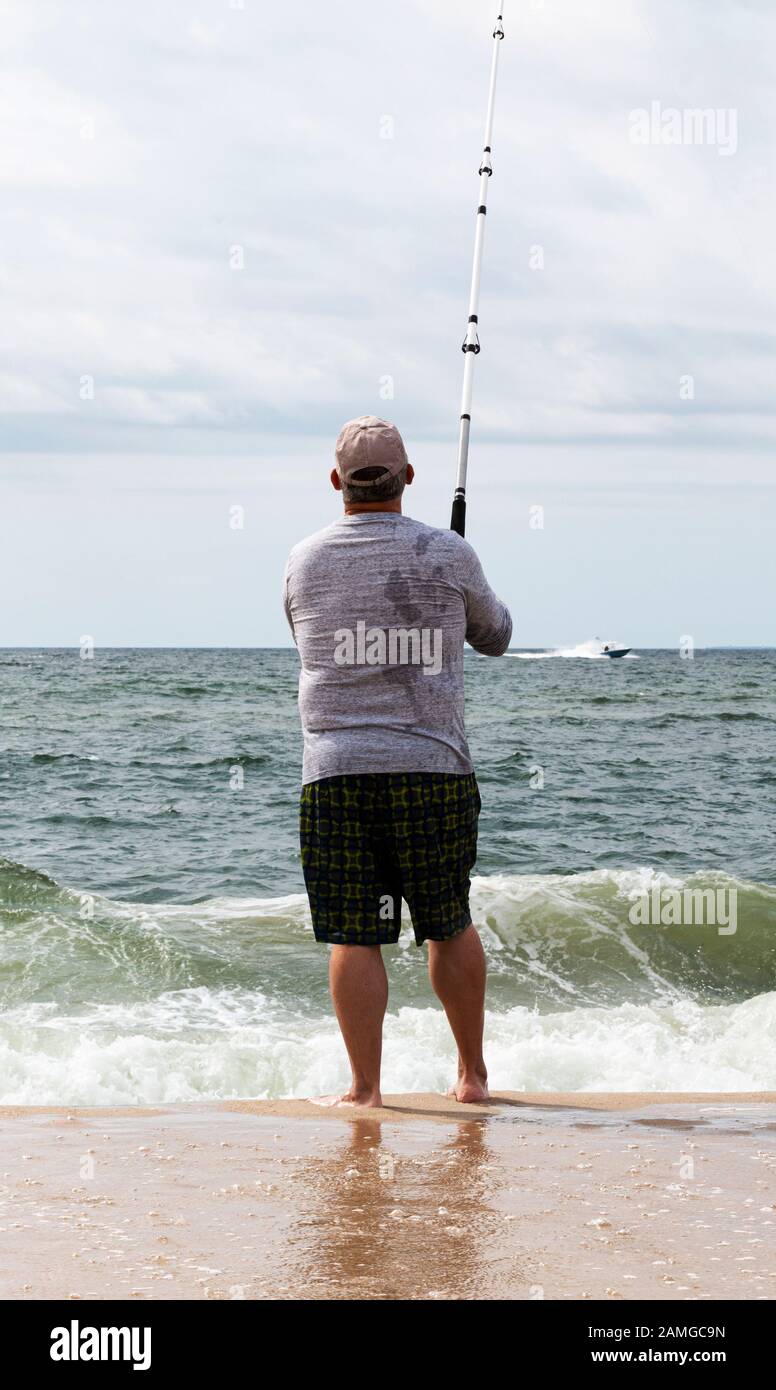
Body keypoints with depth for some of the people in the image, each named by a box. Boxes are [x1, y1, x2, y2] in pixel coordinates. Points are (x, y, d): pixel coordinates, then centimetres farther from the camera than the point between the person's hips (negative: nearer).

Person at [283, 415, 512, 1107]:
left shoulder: (304, 562, 4)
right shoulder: (448, 556, 0)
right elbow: (496, 635, 16)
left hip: (335, 771, 0)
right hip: (433, 767, 0)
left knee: (353, 936, 2)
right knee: (450, 925, 13)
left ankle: (365, 1088, 1)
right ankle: (473, 1074, 21)